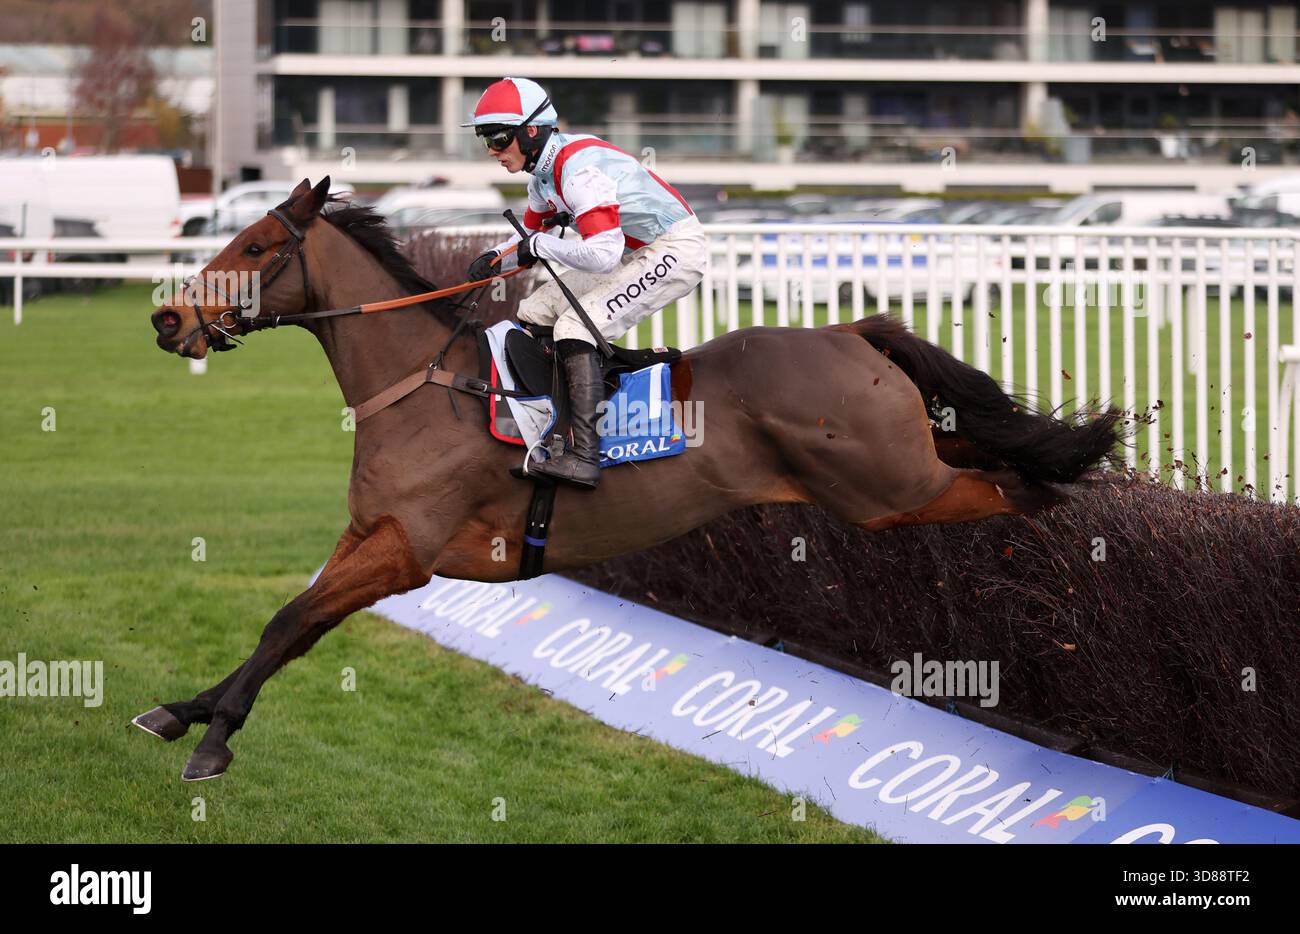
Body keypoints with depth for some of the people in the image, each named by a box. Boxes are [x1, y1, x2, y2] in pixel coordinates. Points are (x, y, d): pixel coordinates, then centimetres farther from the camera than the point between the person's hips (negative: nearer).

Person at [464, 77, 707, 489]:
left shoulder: (579, 168, -28)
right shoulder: (544, 172, 4)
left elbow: (602, 254, -36)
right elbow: (533, 236, 22)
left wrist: (539, 245, -22)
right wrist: (496, 258, 1)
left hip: (675, 250, -10)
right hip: (633, 252, 10)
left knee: (575, 327, -22)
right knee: (534, 313, 9)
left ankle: (584, 456, -28)